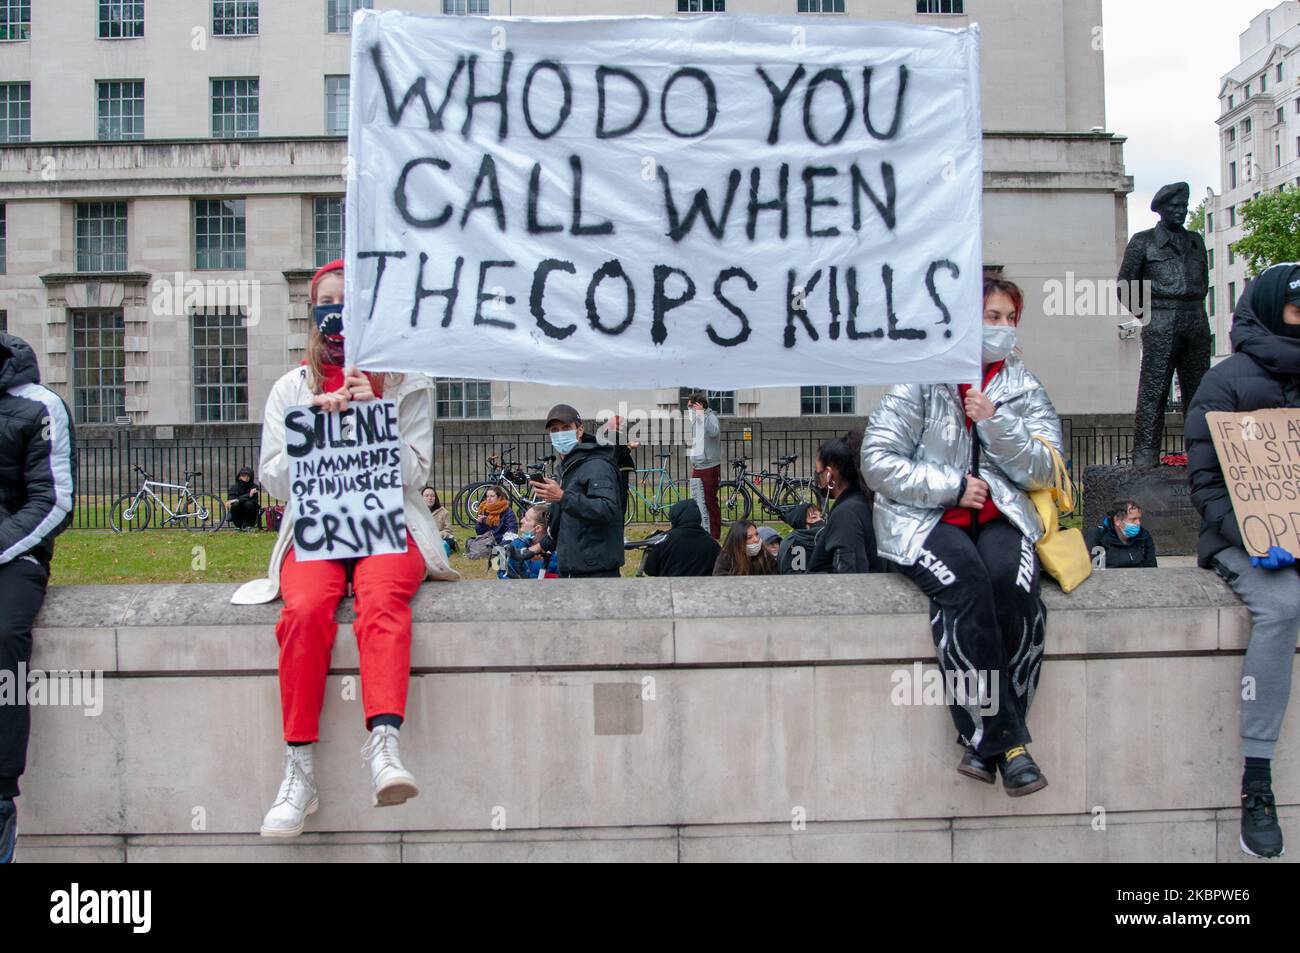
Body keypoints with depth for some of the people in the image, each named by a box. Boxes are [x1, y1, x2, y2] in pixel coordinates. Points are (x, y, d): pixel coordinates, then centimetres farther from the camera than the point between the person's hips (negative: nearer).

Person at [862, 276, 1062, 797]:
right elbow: (877, 461, -5)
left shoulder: (1024, 387, 12)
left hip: (999, 515, 3)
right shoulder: (921, 380, 1)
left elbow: (1041, 471, 2)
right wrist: (951, 486, -11)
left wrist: (994, 421, -12)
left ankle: (984, 738, -21)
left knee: (1012, 581, -31)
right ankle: (1006, 740, -27)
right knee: (965, 580, -34)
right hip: (924, 517, -3)